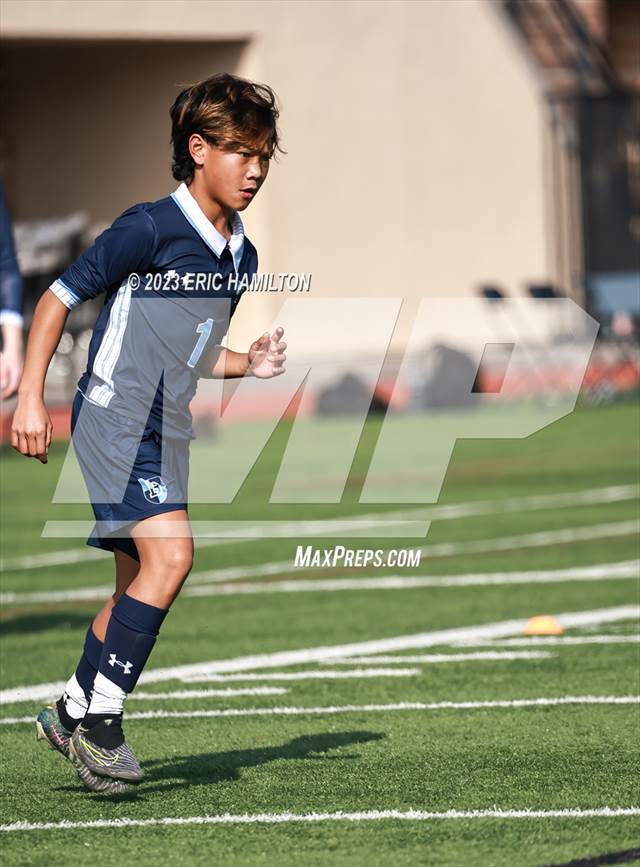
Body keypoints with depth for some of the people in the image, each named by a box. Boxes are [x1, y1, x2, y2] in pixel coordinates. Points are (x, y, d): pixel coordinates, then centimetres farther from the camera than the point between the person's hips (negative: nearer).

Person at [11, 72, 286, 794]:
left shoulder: (241, 256, 11)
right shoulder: (151, 227, -13)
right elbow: (59, 296, -6)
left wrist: (247, 364, 4)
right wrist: (30, 396, -11)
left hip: (167, 431, 9)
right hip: (113, 415, -9)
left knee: (140, 586, 13)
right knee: (170, 553, -23)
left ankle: (72, 711, 29)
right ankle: (100, 715, -16)